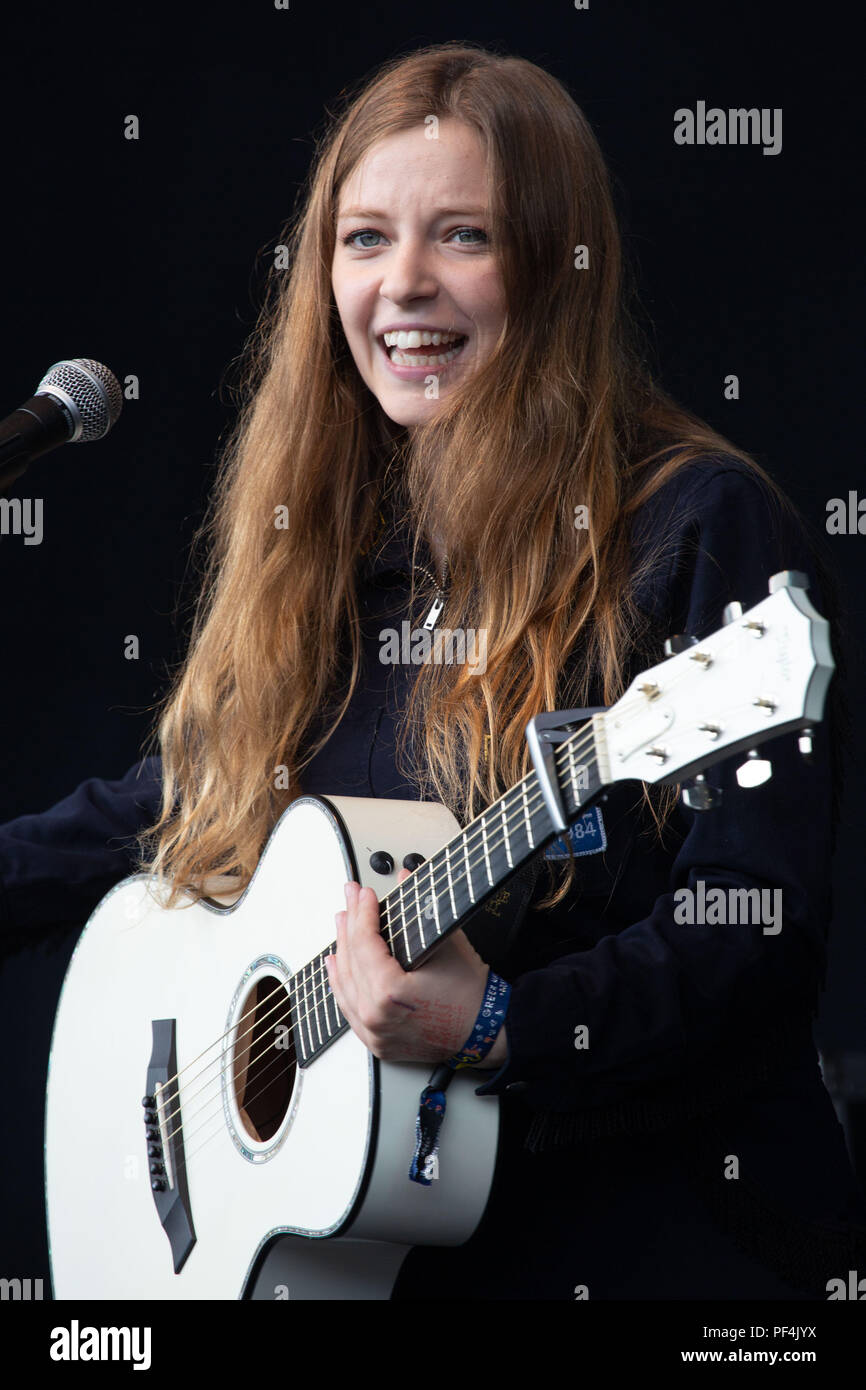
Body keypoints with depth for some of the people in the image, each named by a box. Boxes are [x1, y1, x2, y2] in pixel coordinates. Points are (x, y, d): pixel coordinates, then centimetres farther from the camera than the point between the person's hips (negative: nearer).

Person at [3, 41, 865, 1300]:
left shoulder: (698, 526, -7)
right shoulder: (309, 540, 12)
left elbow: (758, 938, -13)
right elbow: (188, 806, 26)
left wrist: (496, 1030, -24)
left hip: (641, 1233, -5)